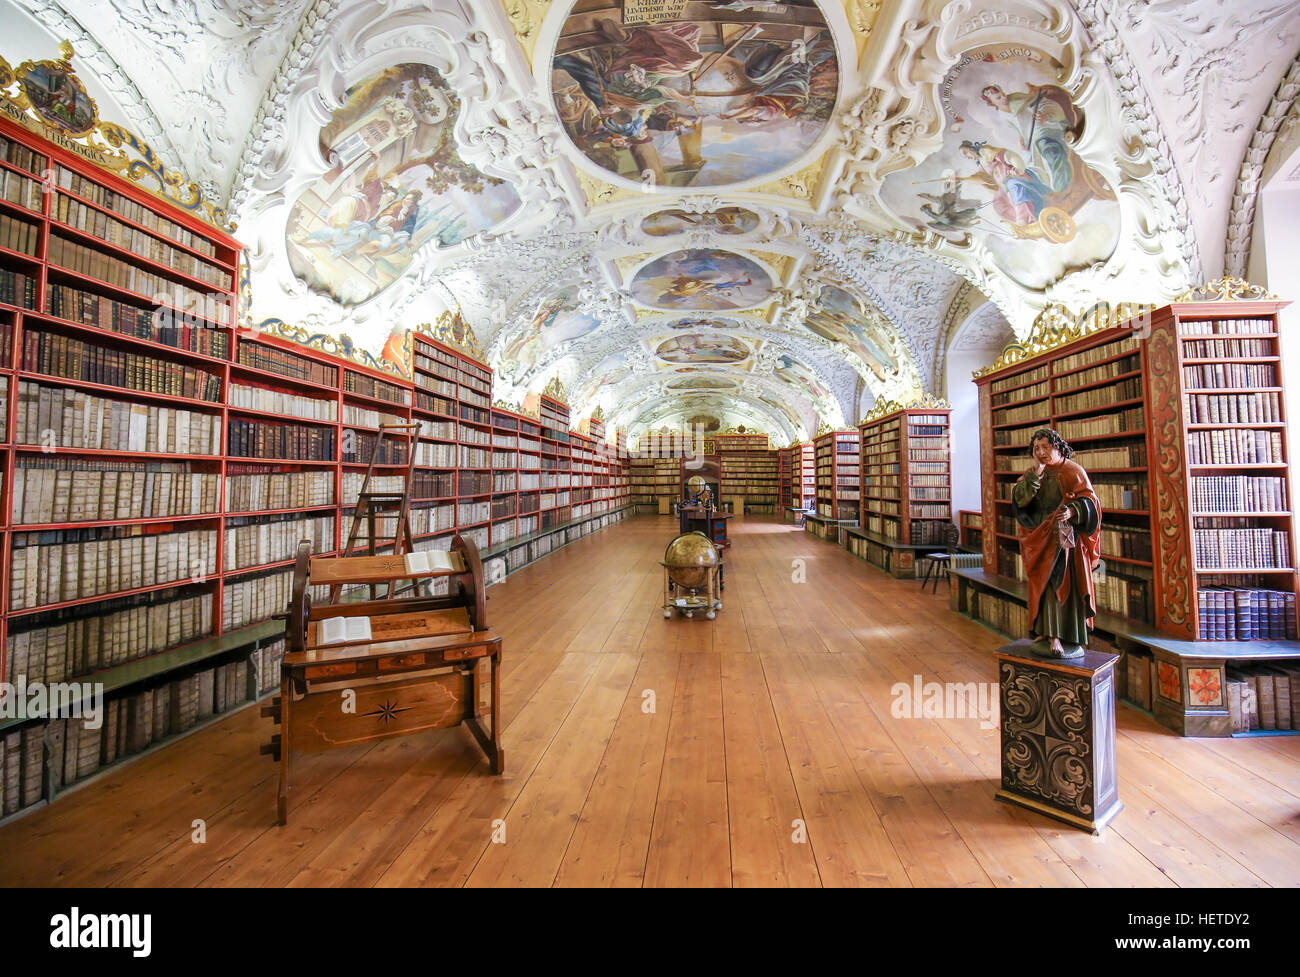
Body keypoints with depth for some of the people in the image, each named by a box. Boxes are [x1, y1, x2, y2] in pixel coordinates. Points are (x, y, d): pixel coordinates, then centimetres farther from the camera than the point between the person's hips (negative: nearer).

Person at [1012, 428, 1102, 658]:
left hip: (1067, 538, -3)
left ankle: (1073, 639, 3)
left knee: (1069, 586, -3)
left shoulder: (1073, 471, 0)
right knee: (1046, 586, 2)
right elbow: (1019, 498, -8)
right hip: (1042, 540, 3)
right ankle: (1048, 634, 6)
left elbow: (1089, 500, -5)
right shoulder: (1031, 475, 8)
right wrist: (1036, 473, -15)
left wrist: (1072, 511, -25)